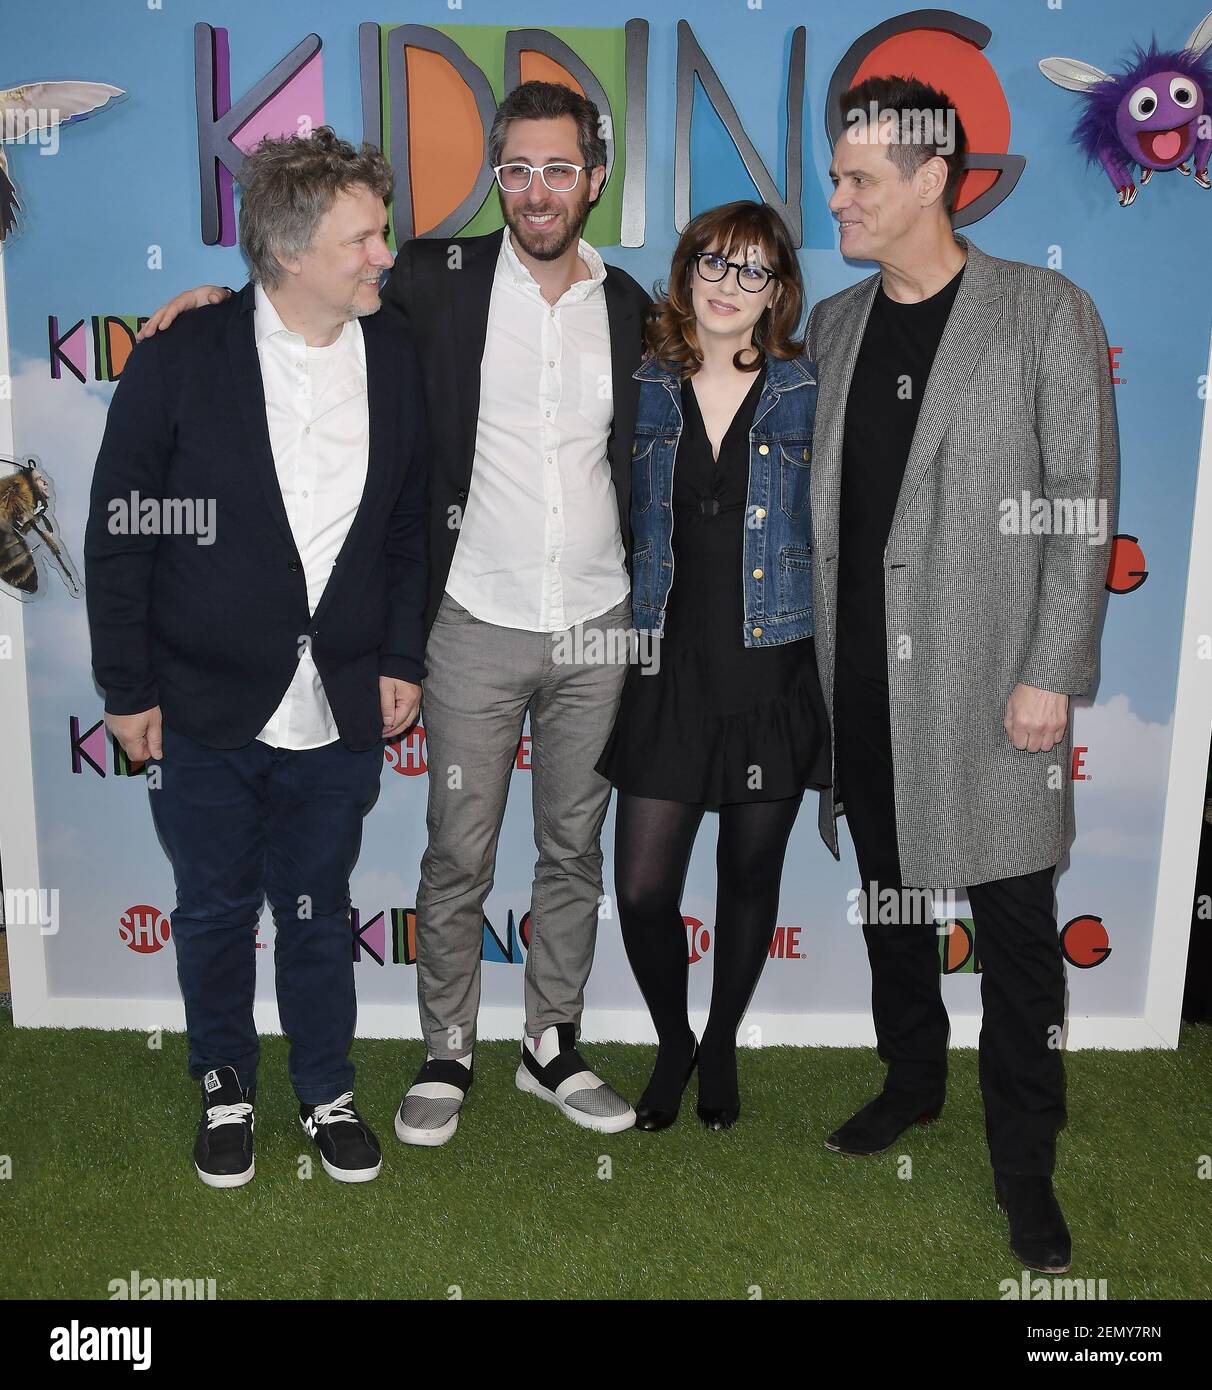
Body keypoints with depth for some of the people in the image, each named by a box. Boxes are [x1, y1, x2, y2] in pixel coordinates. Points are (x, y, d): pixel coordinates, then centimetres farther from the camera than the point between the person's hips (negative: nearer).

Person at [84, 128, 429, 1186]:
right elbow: (119, 535, -4)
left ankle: (328, 1089, 37)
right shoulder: (182, 358, -9)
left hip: (341, 709, 2)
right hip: (206, 711, -1)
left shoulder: (397, 356, 0)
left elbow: (411, 524, 8)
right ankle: (225, 1085, 39)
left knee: (319, 911, 16)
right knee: (215, 911, 16)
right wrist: (128, 690, -4)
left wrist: (402, 658, 3)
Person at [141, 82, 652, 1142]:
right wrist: (226, 294, -5)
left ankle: (553, 1045, 29)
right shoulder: (439, 280, -1)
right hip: (479, 625, -2)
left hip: (596, 628, 3)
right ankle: (447, 1054, 25)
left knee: (574, 848, 12)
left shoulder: (628, 307, 7)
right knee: (458, 857, 6)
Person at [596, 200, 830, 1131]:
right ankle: (673, 1041, 27)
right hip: (670, 669, 1)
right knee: (642, 888, -2)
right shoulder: (643, 389, 5)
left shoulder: (807, 394, 1)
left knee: (751, 876, 11)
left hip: (773, 670, -1)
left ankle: (723, 1047, 35)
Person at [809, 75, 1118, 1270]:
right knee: (889, 894, 16)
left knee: (1014, 924, 3)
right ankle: (911, 1078, 38)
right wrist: (822, 651, 6)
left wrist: (1052, 675, -11)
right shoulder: (833, 323, 10)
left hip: (985, 678, -4)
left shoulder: (1047, 313, -4)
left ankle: (1023, 1161, 20)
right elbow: (824, 498, 11)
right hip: (860, 677, 5)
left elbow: (1082, 508, -6)